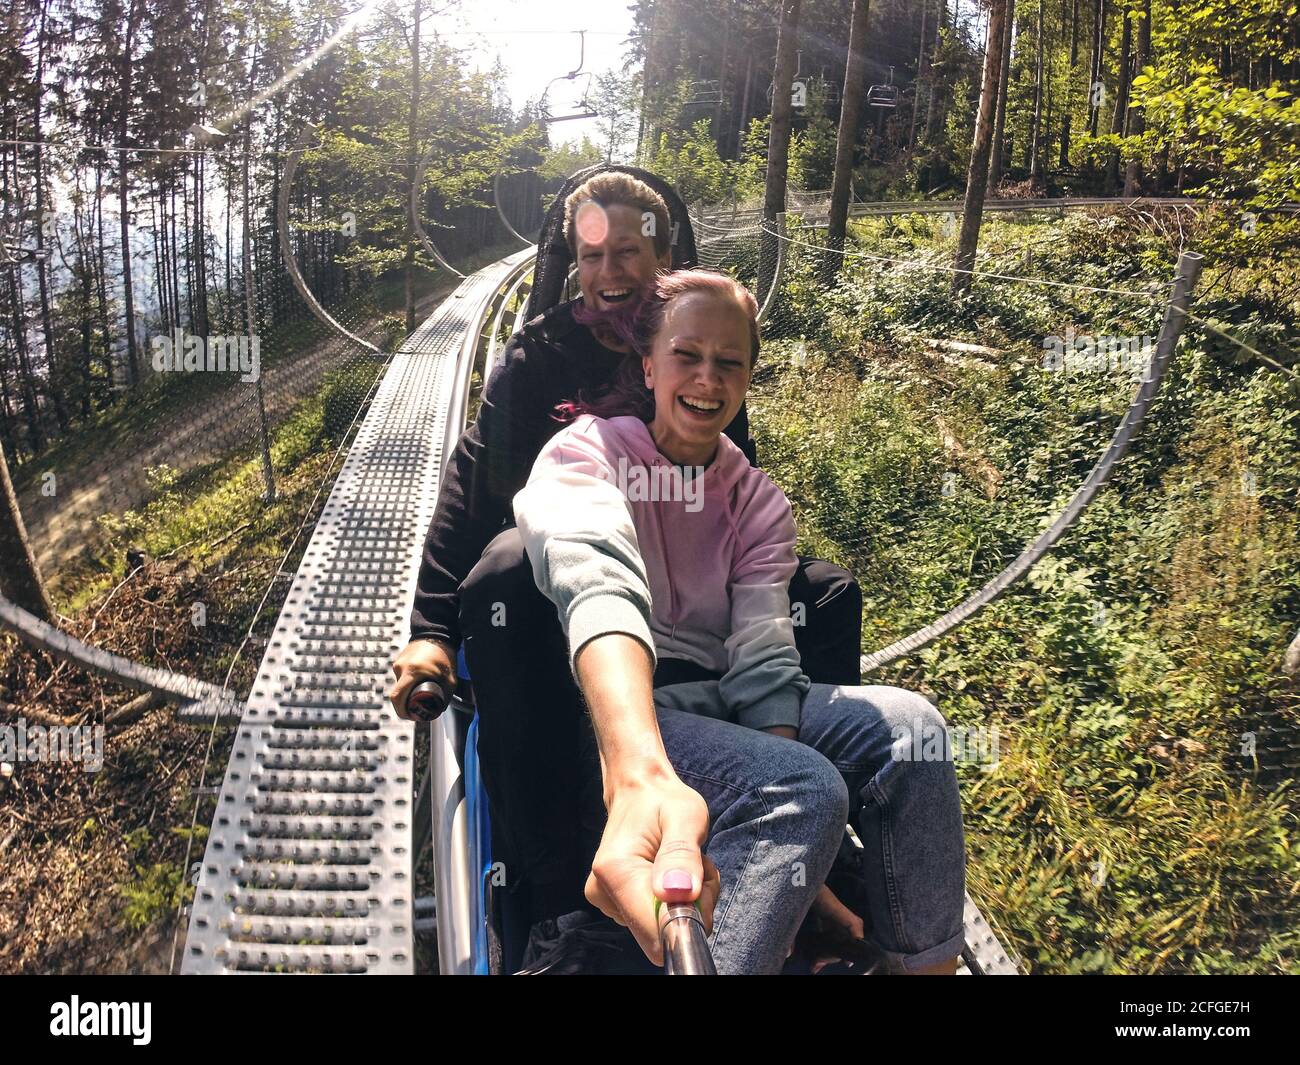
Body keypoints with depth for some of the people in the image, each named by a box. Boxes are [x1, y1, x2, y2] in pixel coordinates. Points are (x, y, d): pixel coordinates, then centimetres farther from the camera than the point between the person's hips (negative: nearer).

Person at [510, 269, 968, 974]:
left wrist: (794, 869, -23)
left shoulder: (757, 501, 6)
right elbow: (599, 584, -33)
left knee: (906, 726, -20)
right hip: (608, 714, -5)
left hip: (721, 704, 5)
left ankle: (926, 963, -7)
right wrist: (640, 775, -54)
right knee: (809, 786, -30)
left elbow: (763, 661, -7)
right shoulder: (586, 453, -10)